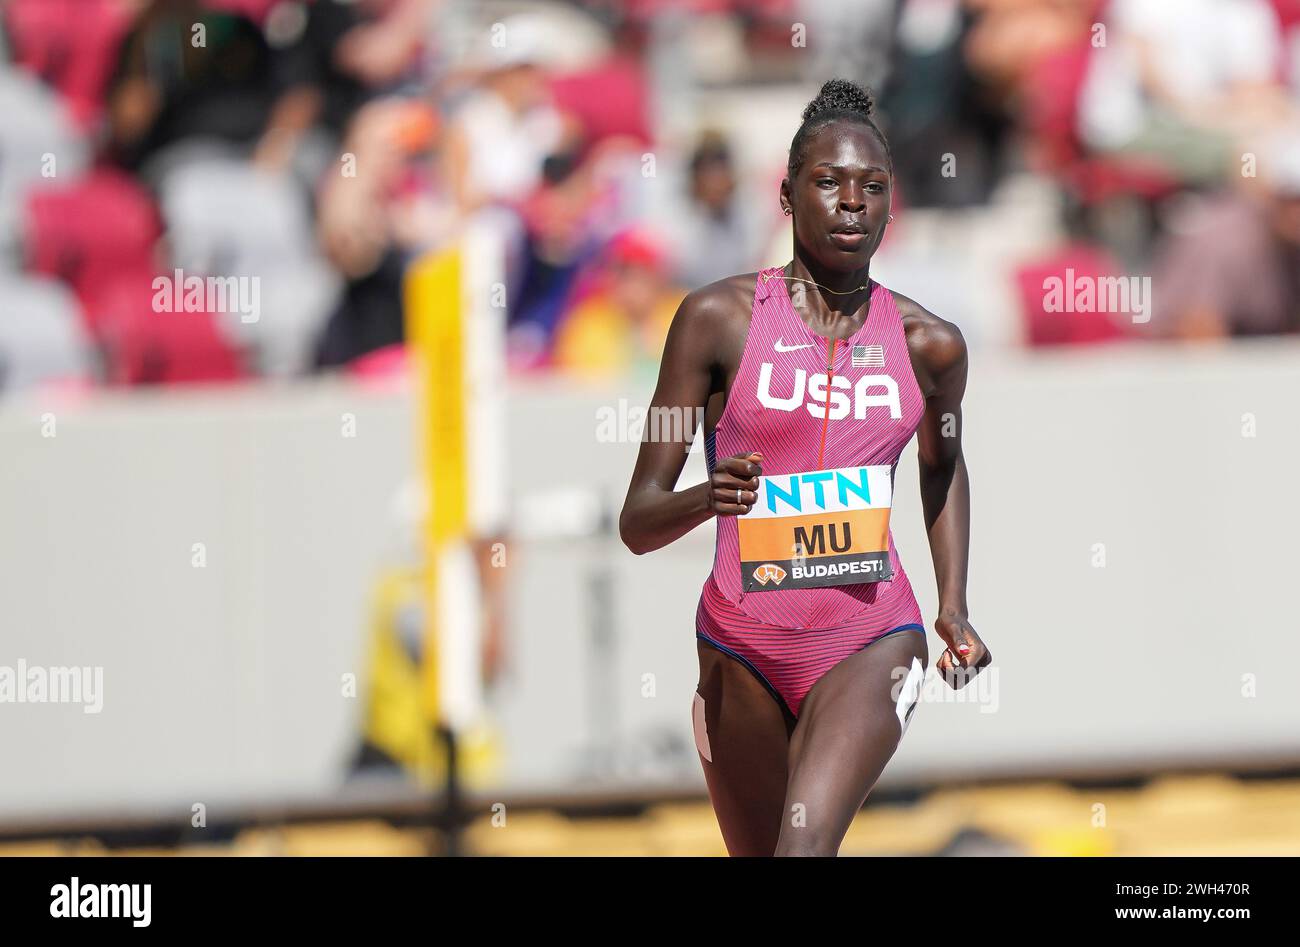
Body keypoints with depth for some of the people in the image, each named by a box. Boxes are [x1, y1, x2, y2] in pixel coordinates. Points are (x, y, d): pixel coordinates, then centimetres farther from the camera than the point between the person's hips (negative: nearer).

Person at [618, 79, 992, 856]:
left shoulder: (930, 346, 2)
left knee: (807, 843, -25)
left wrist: (954, 607, 14)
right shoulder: (718, 319, -4)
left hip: (872, 638, -1)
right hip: (743, 644, 1)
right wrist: (709, 498, -27)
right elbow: (638, 522, -5)